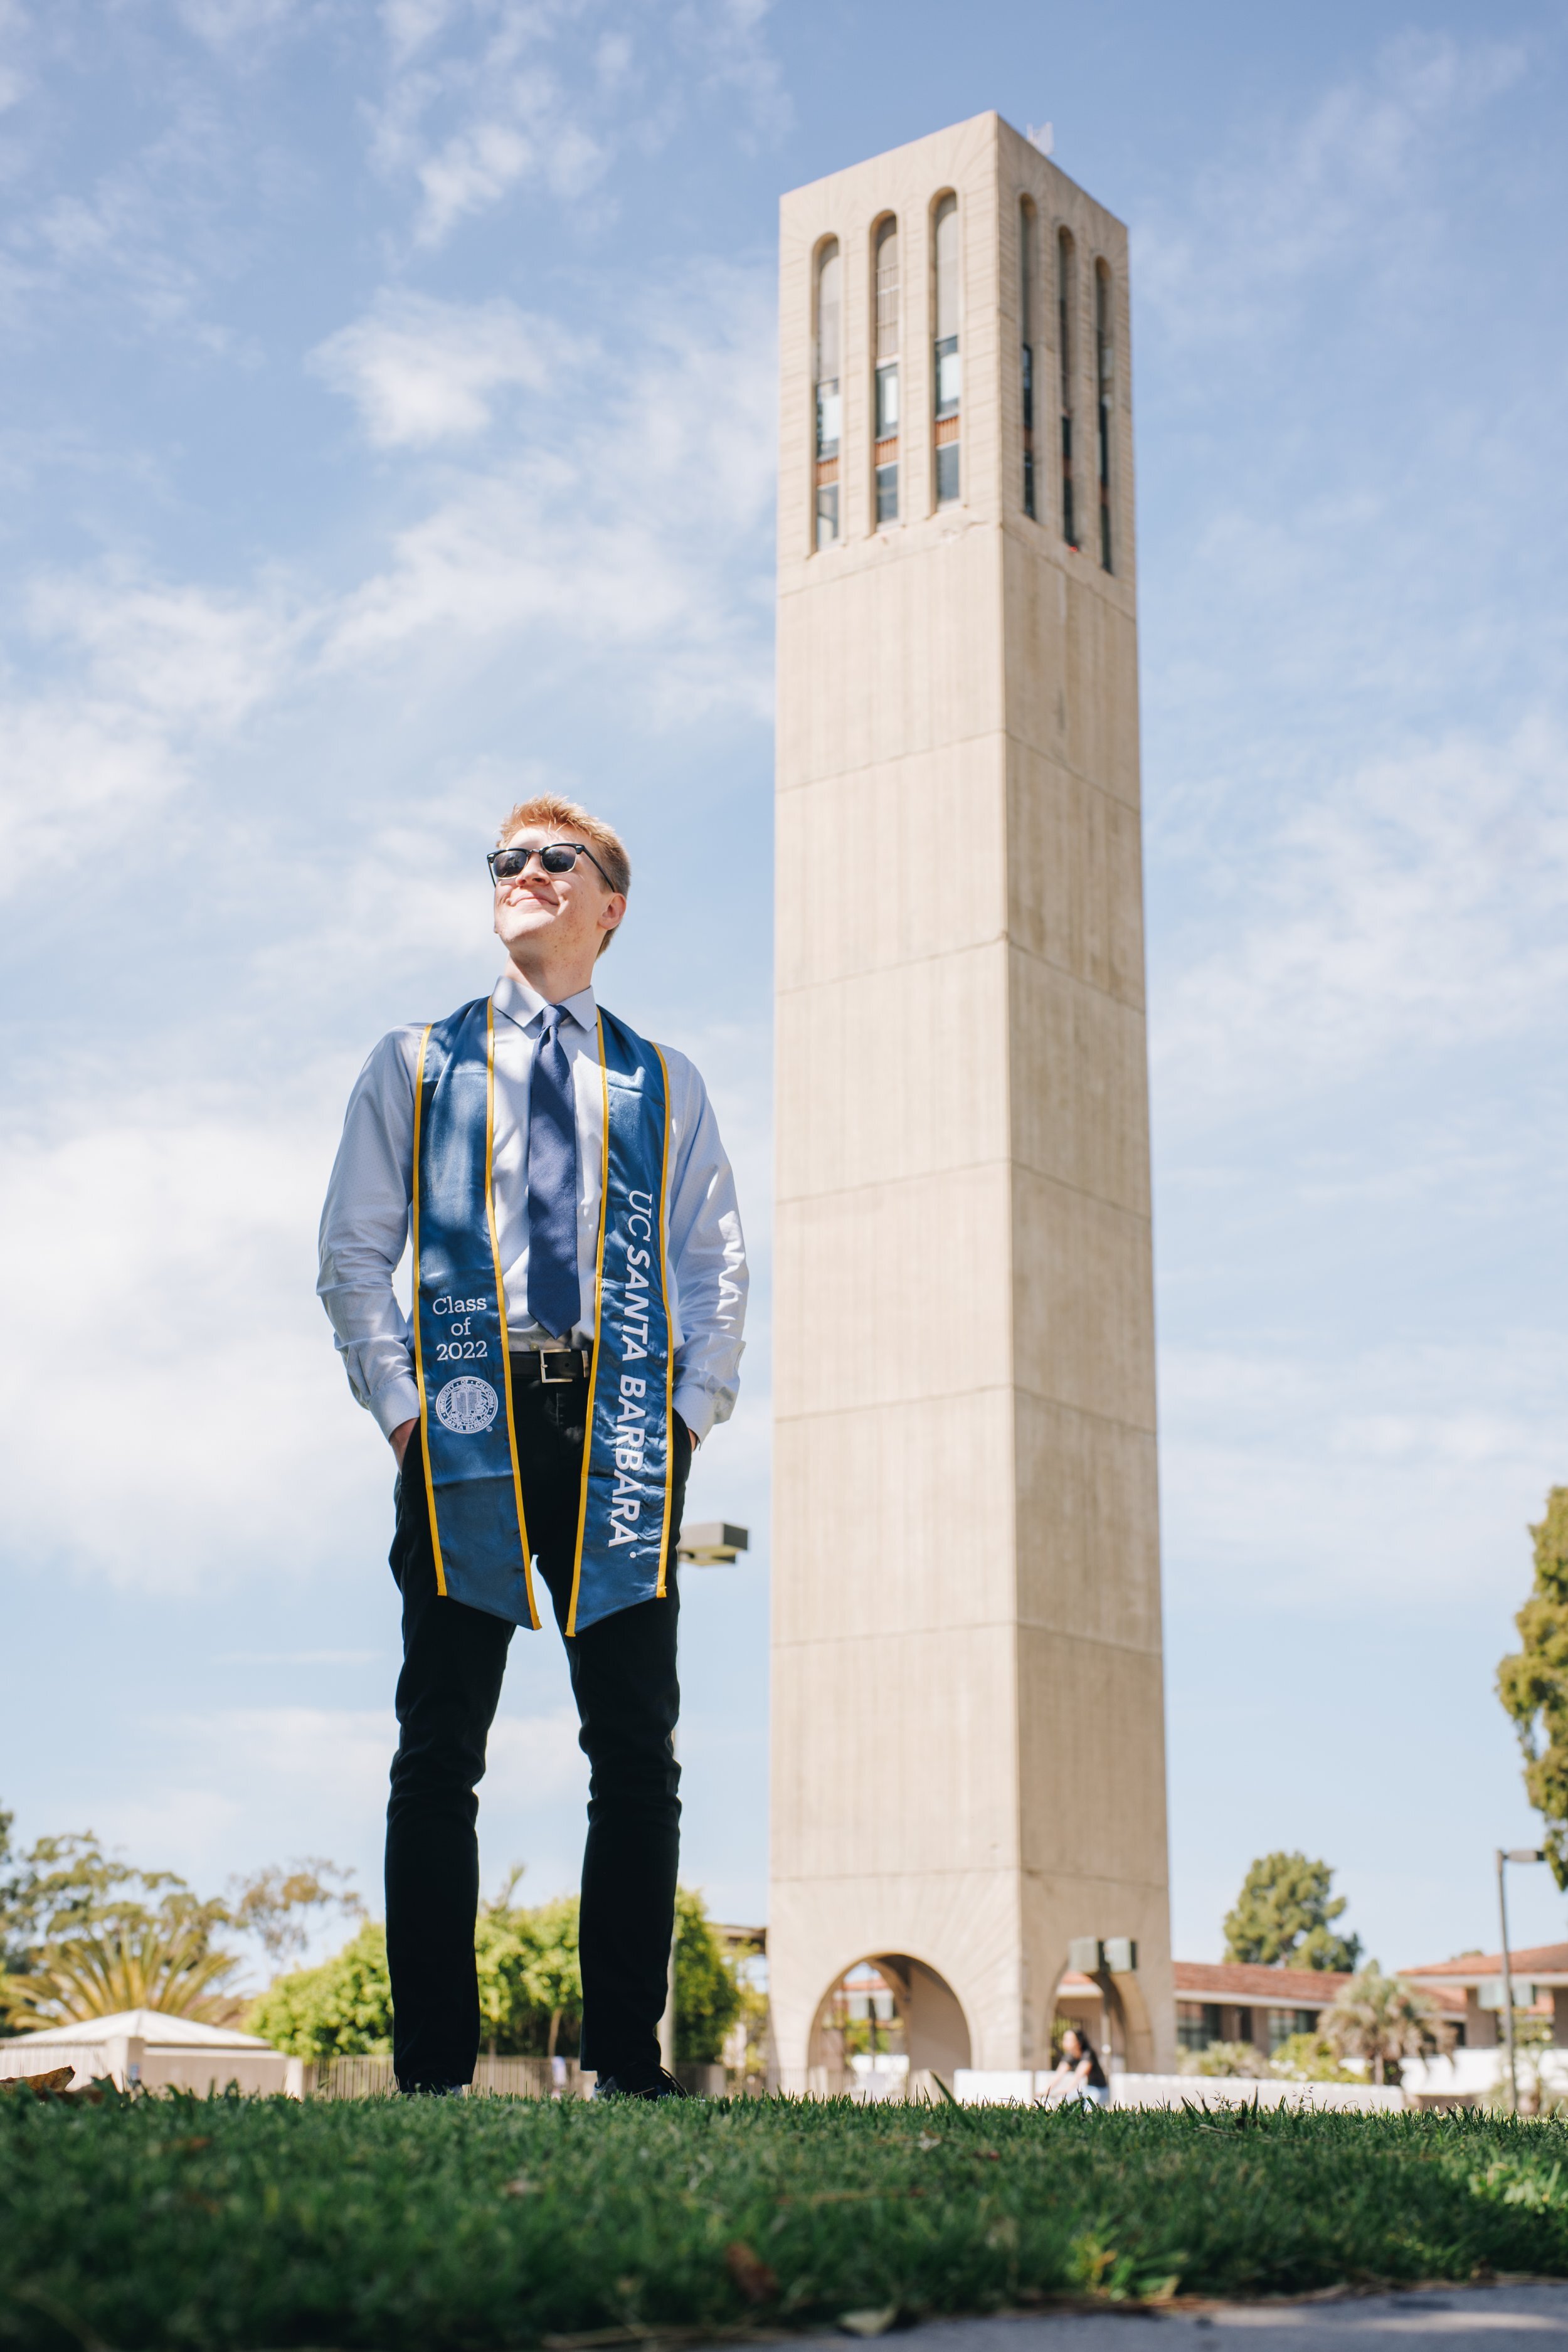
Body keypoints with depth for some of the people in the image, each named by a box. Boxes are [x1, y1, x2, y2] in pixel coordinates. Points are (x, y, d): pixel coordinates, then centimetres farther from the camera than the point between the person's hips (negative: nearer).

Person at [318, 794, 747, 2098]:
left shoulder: (663, 1083, 17)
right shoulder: (418, 1062, 15)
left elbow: (716, 1265, 15)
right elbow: (354, 1252, 9)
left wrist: (693, 1411, 1)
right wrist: (402, 1403, -3)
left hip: (622, 1427, 1)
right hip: (470, 1416, -1)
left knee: (638, 1747, -2)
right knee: (441, 1749, -2)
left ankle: (629, 2058, 5)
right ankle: (433, 2063, 2)